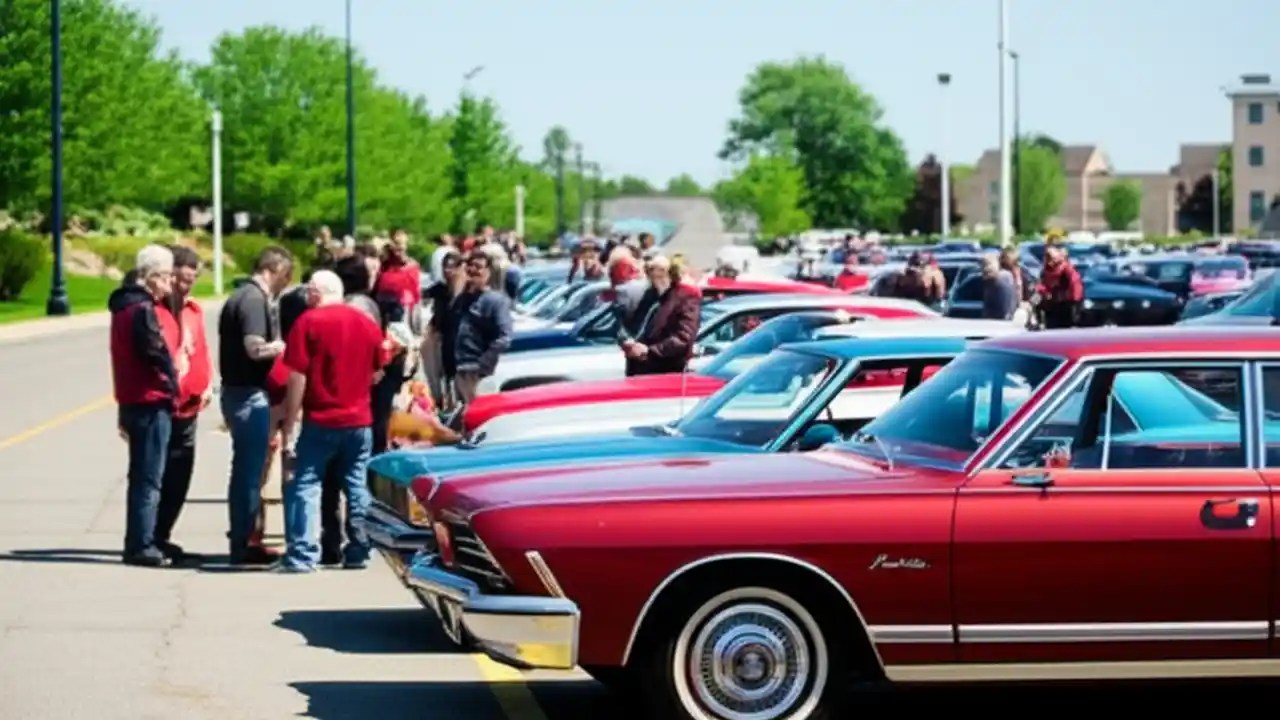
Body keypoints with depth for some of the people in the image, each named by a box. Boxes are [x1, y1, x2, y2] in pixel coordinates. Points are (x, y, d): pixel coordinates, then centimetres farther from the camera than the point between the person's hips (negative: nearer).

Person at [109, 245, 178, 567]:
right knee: (149, 478, -6)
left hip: (134, 402, 10)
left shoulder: (127, 306, 16)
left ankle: (140, 543, 21)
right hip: (152, 402, -10)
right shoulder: (143, 310, -15)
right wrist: (172, 385, -5)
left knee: (143, 477, 16)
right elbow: (156, 352, -21)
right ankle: (141, 546, -6)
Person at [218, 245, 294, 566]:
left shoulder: (240, 297, 16)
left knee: (246, 469, 16)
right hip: (250, 394, -10)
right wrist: (287, 344, -11)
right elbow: (256, 348, -24)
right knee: (249, 470, -5)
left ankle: (243, 539, 23)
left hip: (238, 391, 10)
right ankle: (243, 545, -1)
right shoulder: (254, 300, -16)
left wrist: (279, 345, 12)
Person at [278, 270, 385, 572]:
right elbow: (376, 373, 17)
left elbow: (297, 377, -11)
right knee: (356, 487, 12)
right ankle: (358, 552, 13)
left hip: (320, 421, -5)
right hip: (359, 421, 5)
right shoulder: (368, 324, 7)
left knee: (305, 486, -1)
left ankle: (301, 555, -10)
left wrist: (289, 425, -8)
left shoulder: (309, 322, -8)